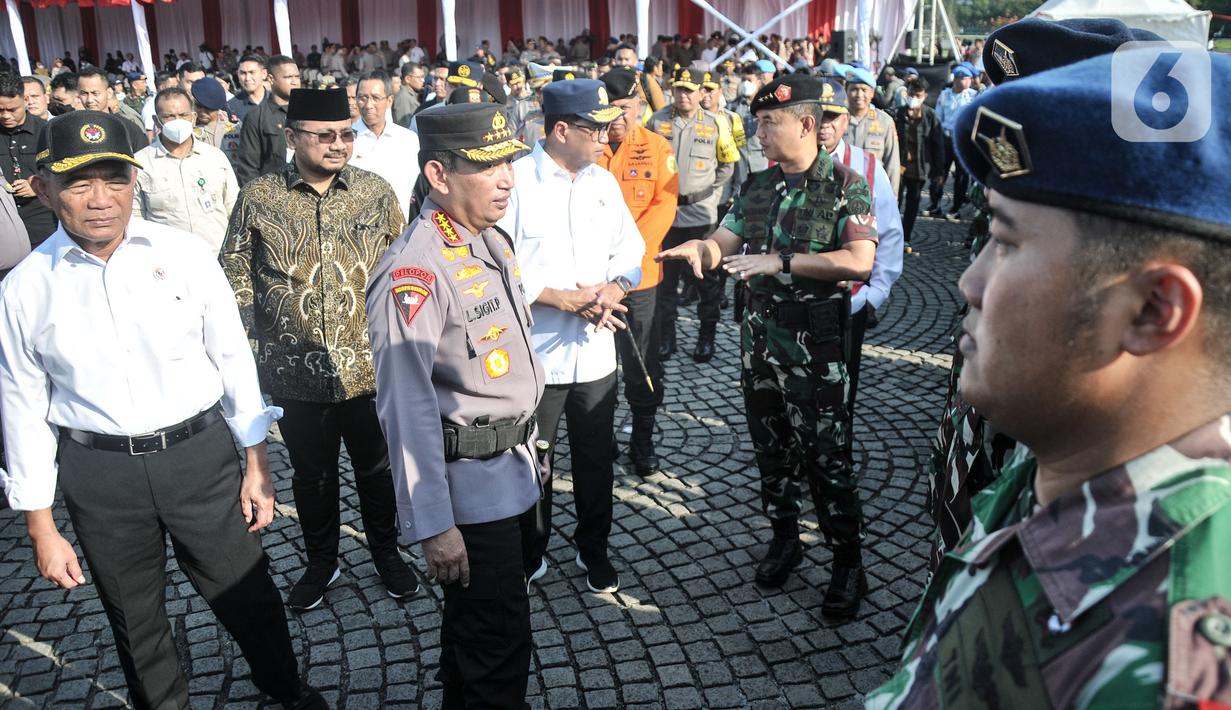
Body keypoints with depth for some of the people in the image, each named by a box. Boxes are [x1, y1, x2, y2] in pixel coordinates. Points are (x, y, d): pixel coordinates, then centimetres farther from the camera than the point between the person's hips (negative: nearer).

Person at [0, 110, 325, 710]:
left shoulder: (184, 256, -7)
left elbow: (233, 360, -1)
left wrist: (256, 464, 1)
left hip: (200, 455, 0)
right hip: (97, 473, 1)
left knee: (245, 593, 14)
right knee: (135, 619, 20)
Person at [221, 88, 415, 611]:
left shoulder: (376, 192, 0)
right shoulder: (258, 198, -3)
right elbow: (236, 272, 5)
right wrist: (253, 329, -4)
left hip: (369, 365, 0)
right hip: (295, 370, 0)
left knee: (376, 465, 15)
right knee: (311, 472, 16)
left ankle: (386, 552, 37)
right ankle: (321, 562, 37)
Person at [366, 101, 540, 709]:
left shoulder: (490, 239, 6)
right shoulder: (415, 270, -23)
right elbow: (407, 407, -24)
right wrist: (434, 526, -22)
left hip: (508, 467, 8)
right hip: (469, 484, -8)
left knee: (473, 623, 24)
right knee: (499, 638, 4)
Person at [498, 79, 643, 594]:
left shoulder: (604, 182, 7)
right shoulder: (516, 180, -11)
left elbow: (630, 248, 10)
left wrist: (614, 288, -11)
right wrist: (562, 298, -18)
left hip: (596, 352, 5)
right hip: (534, 353, -4)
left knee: (597, 460, 15)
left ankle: (594, 550, 36)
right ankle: (530, 553, 33)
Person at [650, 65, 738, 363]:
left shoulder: (715, 125, 1)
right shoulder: (657, 121, 2)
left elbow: (727, 164, 11)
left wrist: (710, 191, 5)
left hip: (701, 213, -1)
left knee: (706, 278, 6)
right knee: (664, 277, 8)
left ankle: (706, 337, 18)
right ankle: (665, 336, 20)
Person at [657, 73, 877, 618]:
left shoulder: (845, 185, -9)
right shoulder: (756, 186, 9)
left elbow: (859, 262, -20)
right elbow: (726, 241, 8)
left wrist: (782, 261, -23)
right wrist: (699, 248, -16)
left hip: (815, 341, -6)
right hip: (759, 333, 6)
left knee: (825, 455, 0)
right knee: (771, 446, 16)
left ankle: (848, 564, 16)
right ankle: (784, 537, 34)